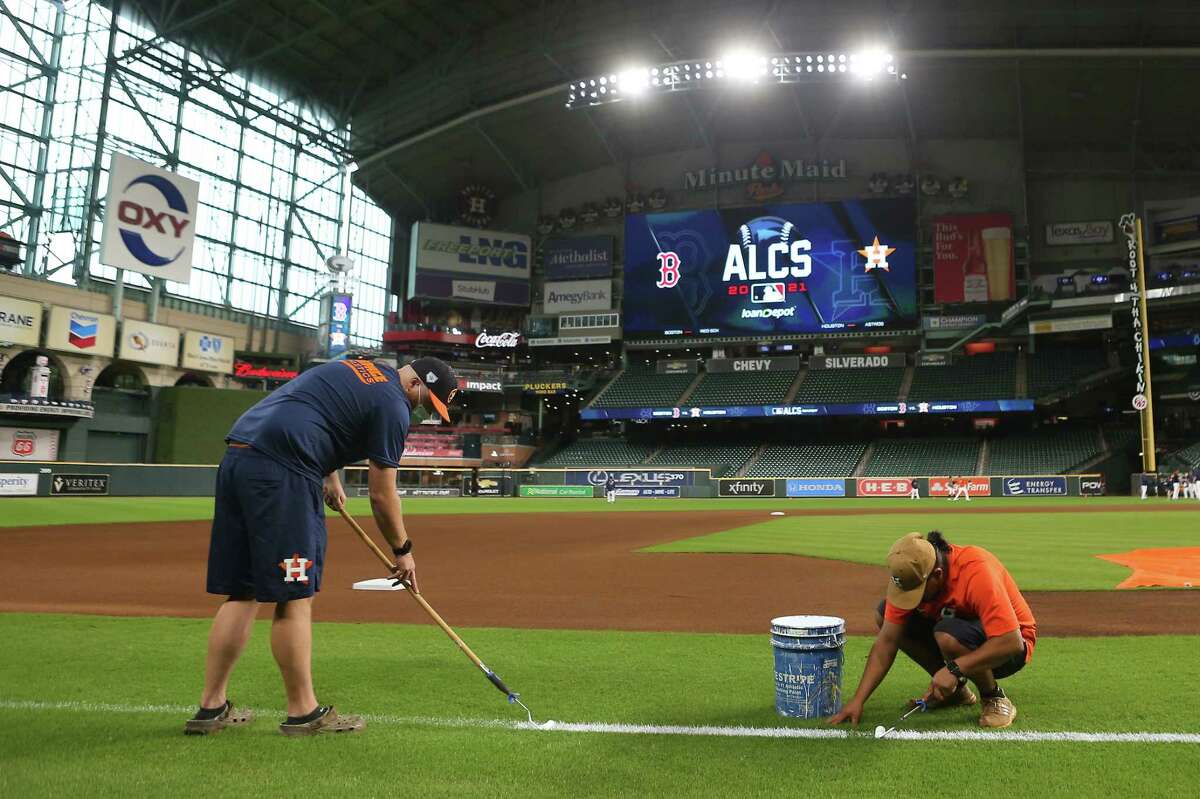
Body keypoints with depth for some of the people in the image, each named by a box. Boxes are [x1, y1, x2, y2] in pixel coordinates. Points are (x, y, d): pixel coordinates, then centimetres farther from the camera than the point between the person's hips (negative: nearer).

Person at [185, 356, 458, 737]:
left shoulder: (354, 366, 24)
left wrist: (329, 474, 29)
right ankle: (303, 712, 9)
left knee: (241, 592, 12)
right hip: (281, 472, -9)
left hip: (235, 459, 10)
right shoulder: (393, 404, -3)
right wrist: (403, 550, 11)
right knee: (294, 596, -1)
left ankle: (211, 708, 17)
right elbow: (381, 494, -1)